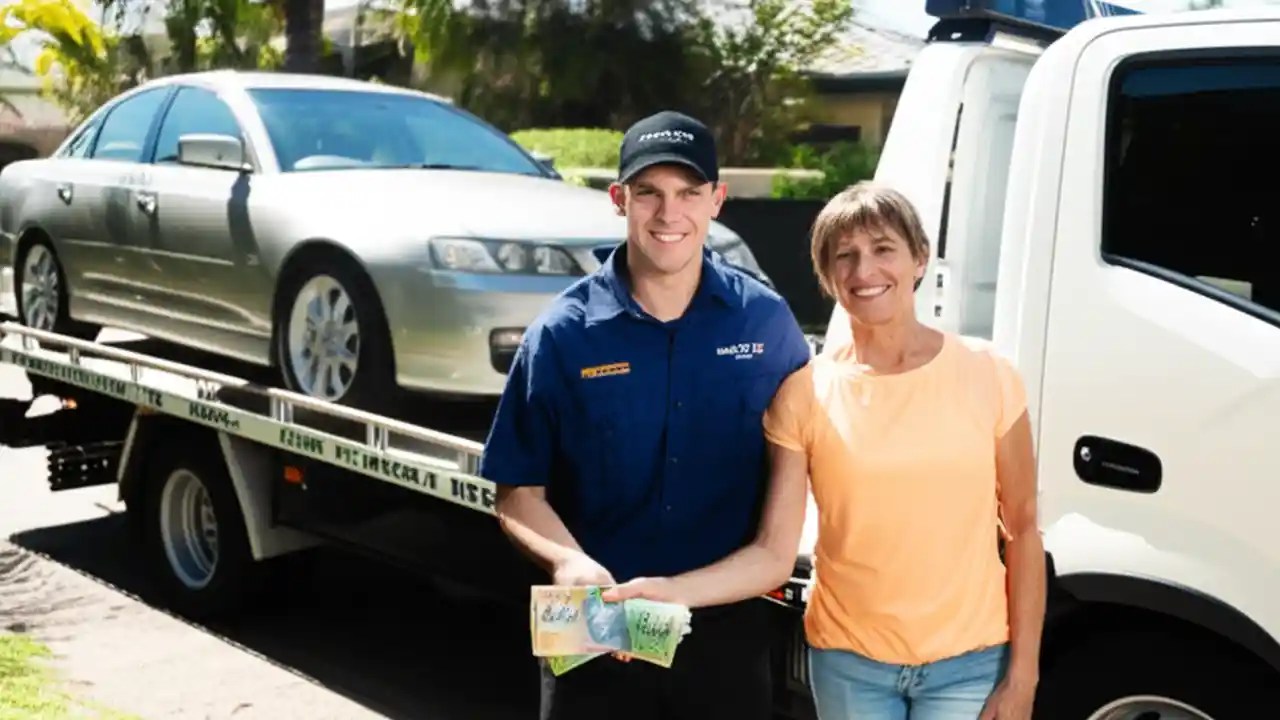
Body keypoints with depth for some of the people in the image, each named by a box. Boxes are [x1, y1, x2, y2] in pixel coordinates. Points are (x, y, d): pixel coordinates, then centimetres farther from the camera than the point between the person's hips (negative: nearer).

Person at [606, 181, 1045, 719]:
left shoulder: (985, 374, -5)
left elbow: (1021, 529, 0)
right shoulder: (805, 392, -7)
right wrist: (666, 591, -23)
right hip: (850, 662, 0)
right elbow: (773, 554, -8)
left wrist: (1022, 674, -2)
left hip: (969, 661, 0)